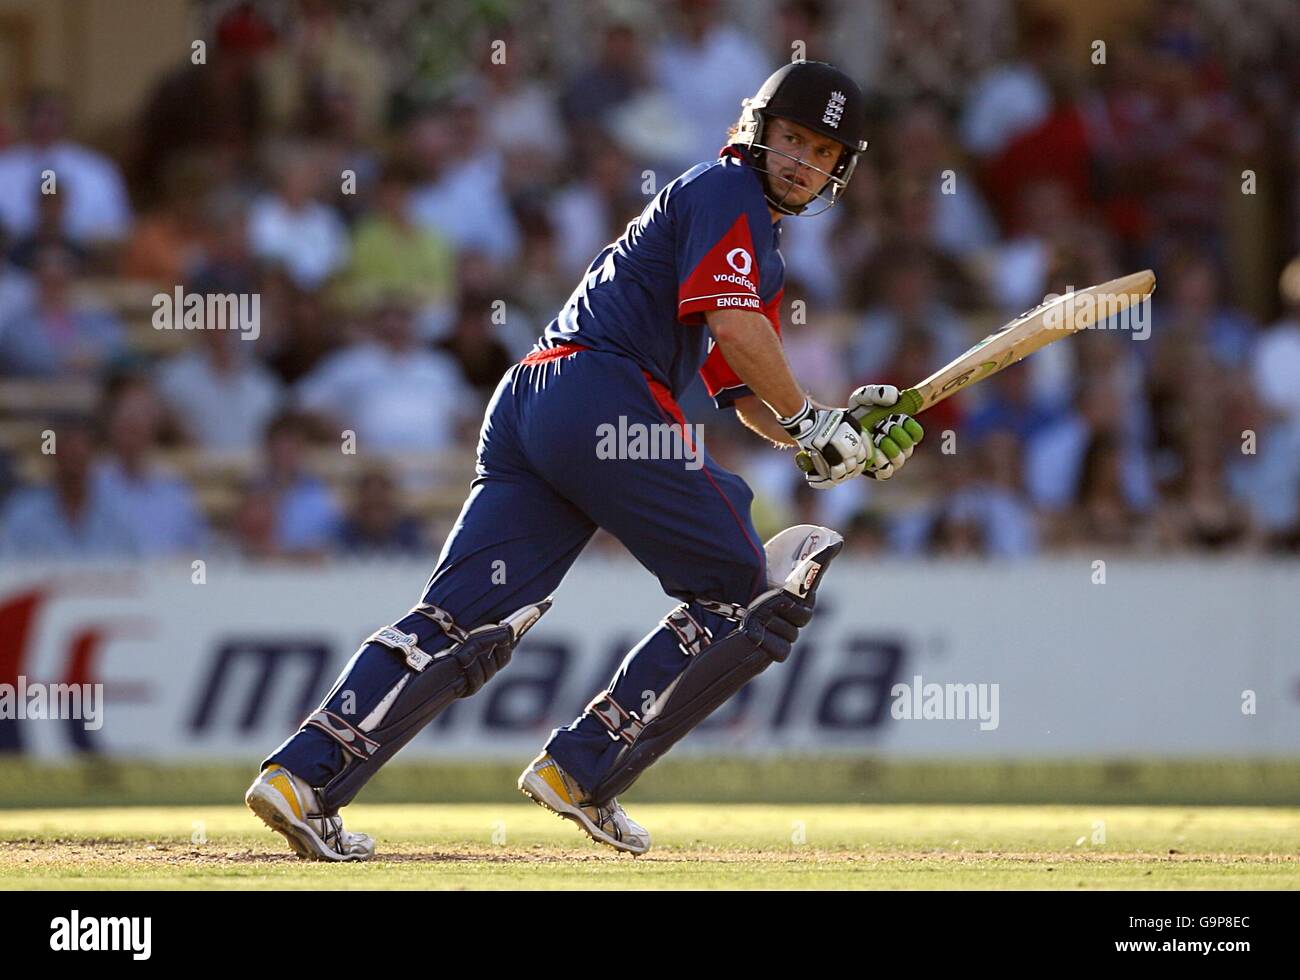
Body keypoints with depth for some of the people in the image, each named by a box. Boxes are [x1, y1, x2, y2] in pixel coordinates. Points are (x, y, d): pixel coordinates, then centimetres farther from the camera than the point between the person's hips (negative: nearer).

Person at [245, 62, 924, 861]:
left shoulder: (757, 234, 32)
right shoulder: (728, 191, 2)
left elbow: (749, 395, 29)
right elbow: (734, 326, -14)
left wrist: (842, 434, 13)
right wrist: (812, 425, -5)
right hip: (604, 395, -9)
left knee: (461, 620, -1)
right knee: (746, 597, 2)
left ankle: (303, 776, -15)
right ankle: (582, 772, -5)